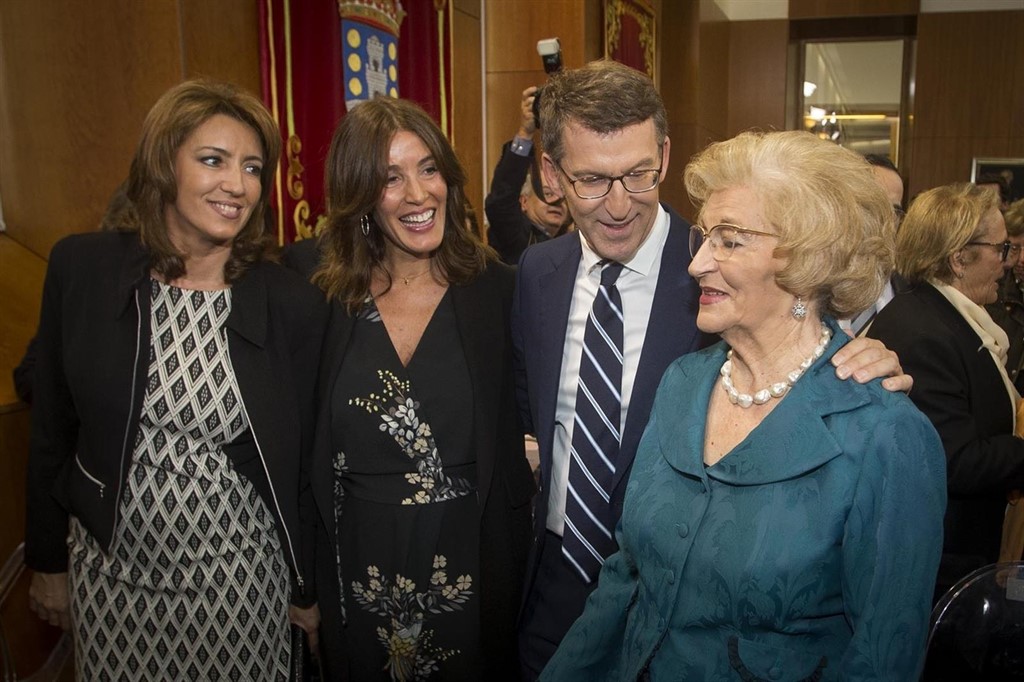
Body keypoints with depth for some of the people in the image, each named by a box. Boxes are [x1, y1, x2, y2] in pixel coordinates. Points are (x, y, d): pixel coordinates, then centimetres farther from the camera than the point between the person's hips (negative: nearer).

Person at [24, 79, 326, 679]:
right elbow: (52, 428, 2)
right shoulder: (82, 268, -8)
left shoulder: (293, 304, -11)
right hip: (110, 568, 2)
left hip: (240, 577, -1)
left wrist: (307, 589, 4)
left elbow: (302, 464, -4)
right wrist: (49, 563, 8)